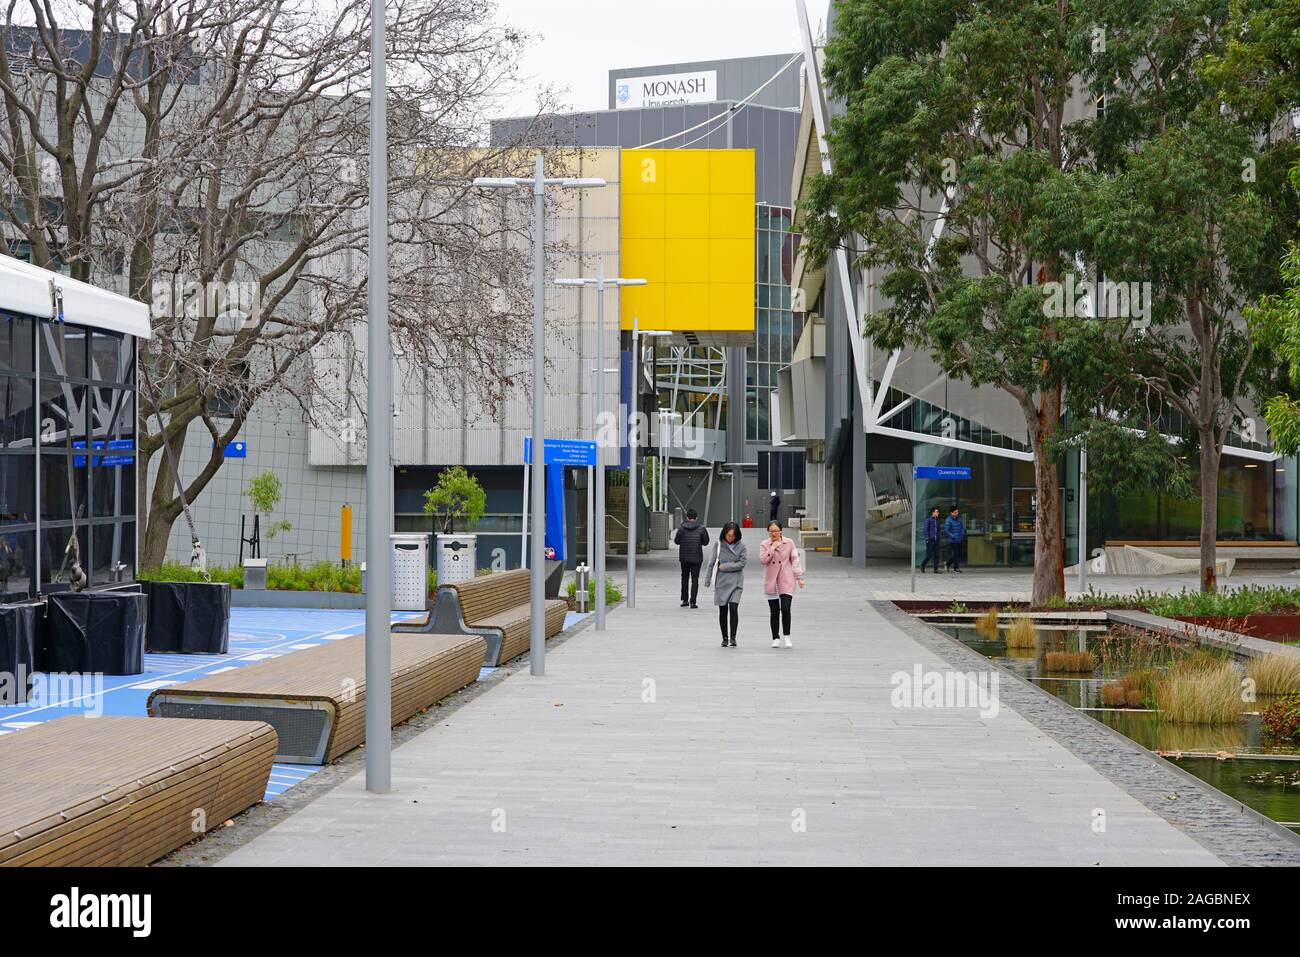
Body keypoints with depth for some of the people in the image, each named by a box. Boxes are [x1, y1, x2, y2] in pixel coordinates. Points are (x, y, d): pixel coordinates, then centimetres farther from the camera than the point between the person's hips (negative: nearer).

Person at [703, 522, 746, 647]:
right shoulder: (718, 545, -1)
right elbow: (711, 563, 3)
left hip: (735, 582, -1)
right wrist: (707, 581, 3)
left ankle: (733, 637, -6)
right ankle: (724, 637, 16)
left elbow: (741, 564, -7)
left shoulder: (741, 546, -2)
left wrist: (724, 567, -9)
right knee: (723, 610, 6)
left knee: (733, 608, -14)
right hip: (721, 582, 1)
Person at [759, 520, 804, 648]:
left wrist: (799, 577, 1)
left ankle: (787, 636, 3)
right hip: (771, 582, 1)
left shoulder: (789, 543, 3)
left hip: (786, 581, -1)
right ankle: (775, 638, 17)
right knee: (774, 612, 6)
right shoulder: (764, 545, 4)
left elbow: (795, 560, 5)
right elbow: (762, 560, -8)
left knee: (785, 608, -13)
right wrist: (772, 549, -12)